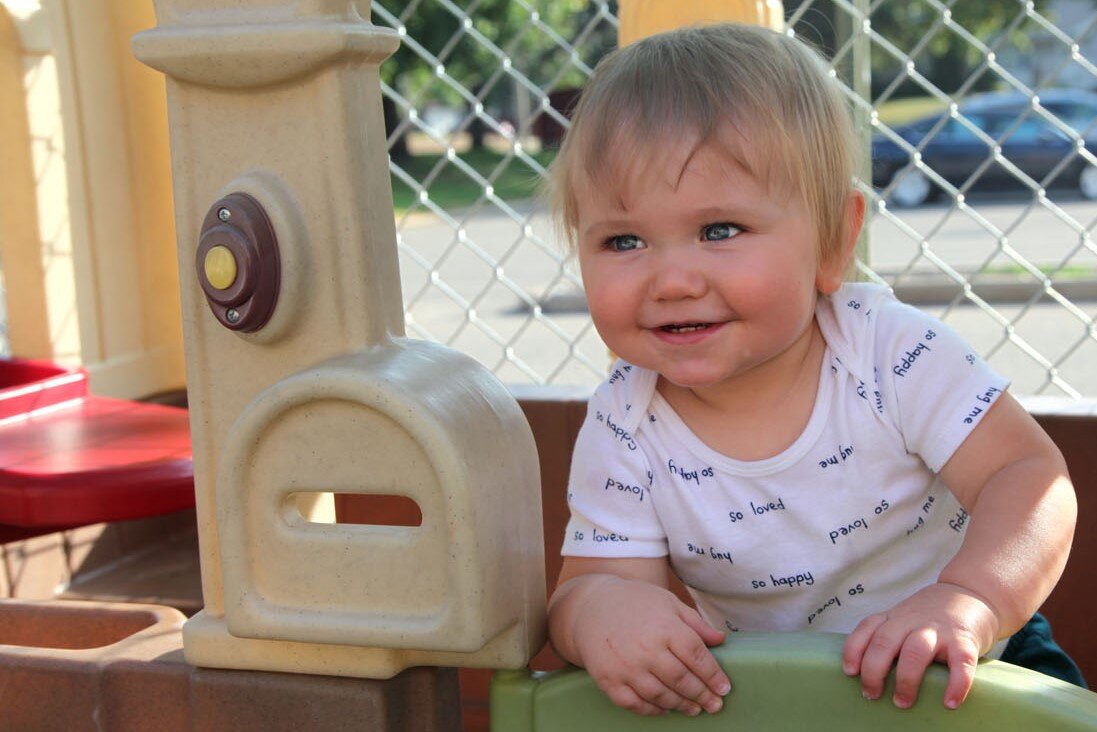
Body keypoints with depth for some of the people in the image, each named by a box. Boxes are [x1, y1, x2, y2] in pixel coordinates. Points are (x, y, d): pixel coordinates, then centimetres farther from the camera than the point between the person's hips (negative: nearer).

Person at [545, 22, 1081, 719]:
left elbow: (1029, 476, -22)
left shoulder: (894, 352, -20)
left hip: (969, 664, 0)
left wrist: (967, 600, -40)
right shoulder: (622, 432, -15)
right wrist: (598, 608, -38)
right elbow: (599, 574, -13)